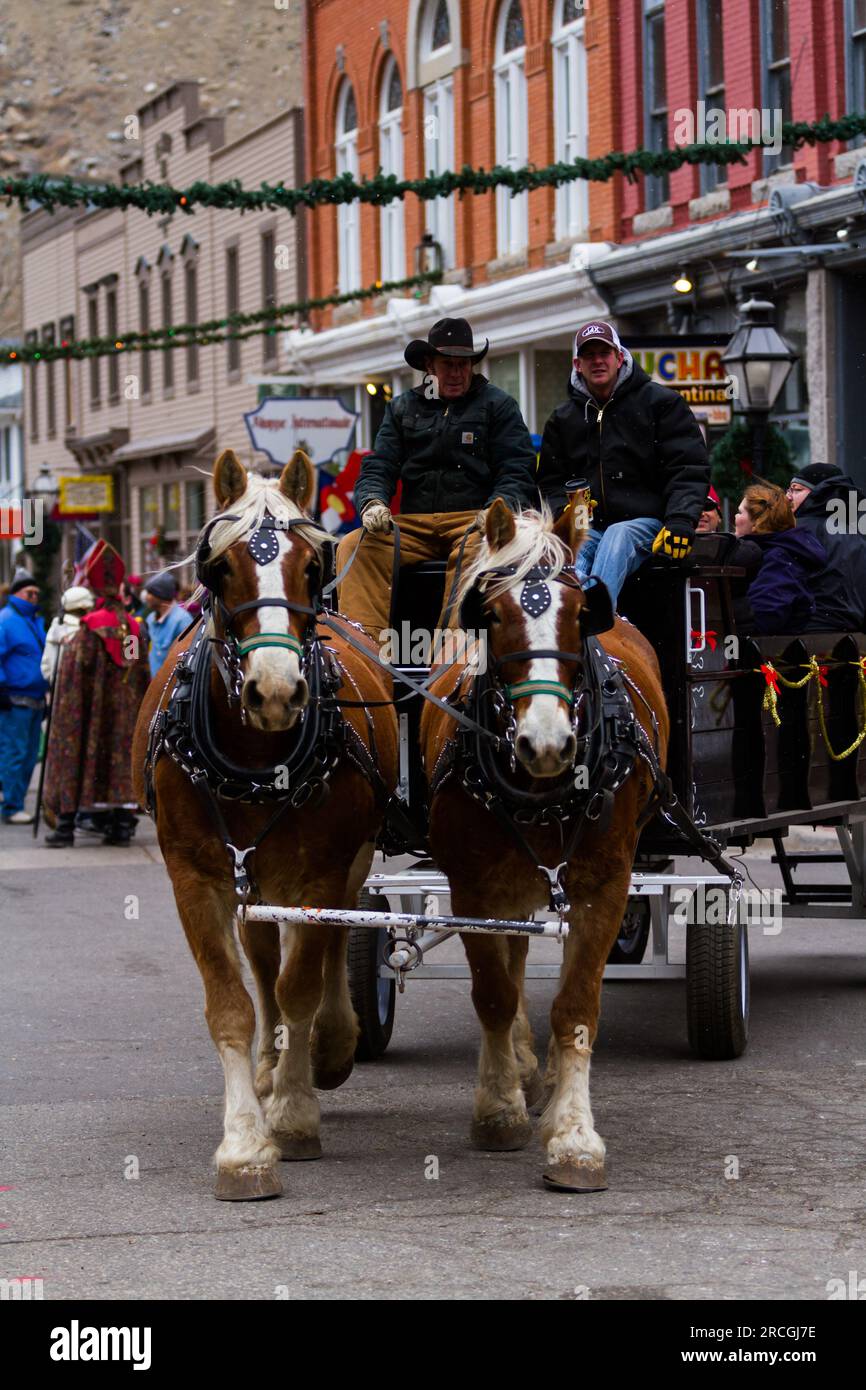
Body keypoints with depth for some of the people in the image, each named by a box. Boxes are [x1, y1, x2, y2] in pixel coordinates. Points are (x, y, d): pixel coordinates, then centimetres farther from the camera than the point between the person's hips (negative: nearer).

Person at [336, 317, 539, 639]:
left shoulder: (498, 405, 12)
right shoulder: (403, 407, 21)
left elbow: (517, 473, 3)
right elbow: (378, 468, 13)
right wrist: (372, 503, -11)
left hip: (473, 521, -3)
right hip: (413, 524, 3)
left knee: (473, 552, -38)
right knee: (354, 546, -22)